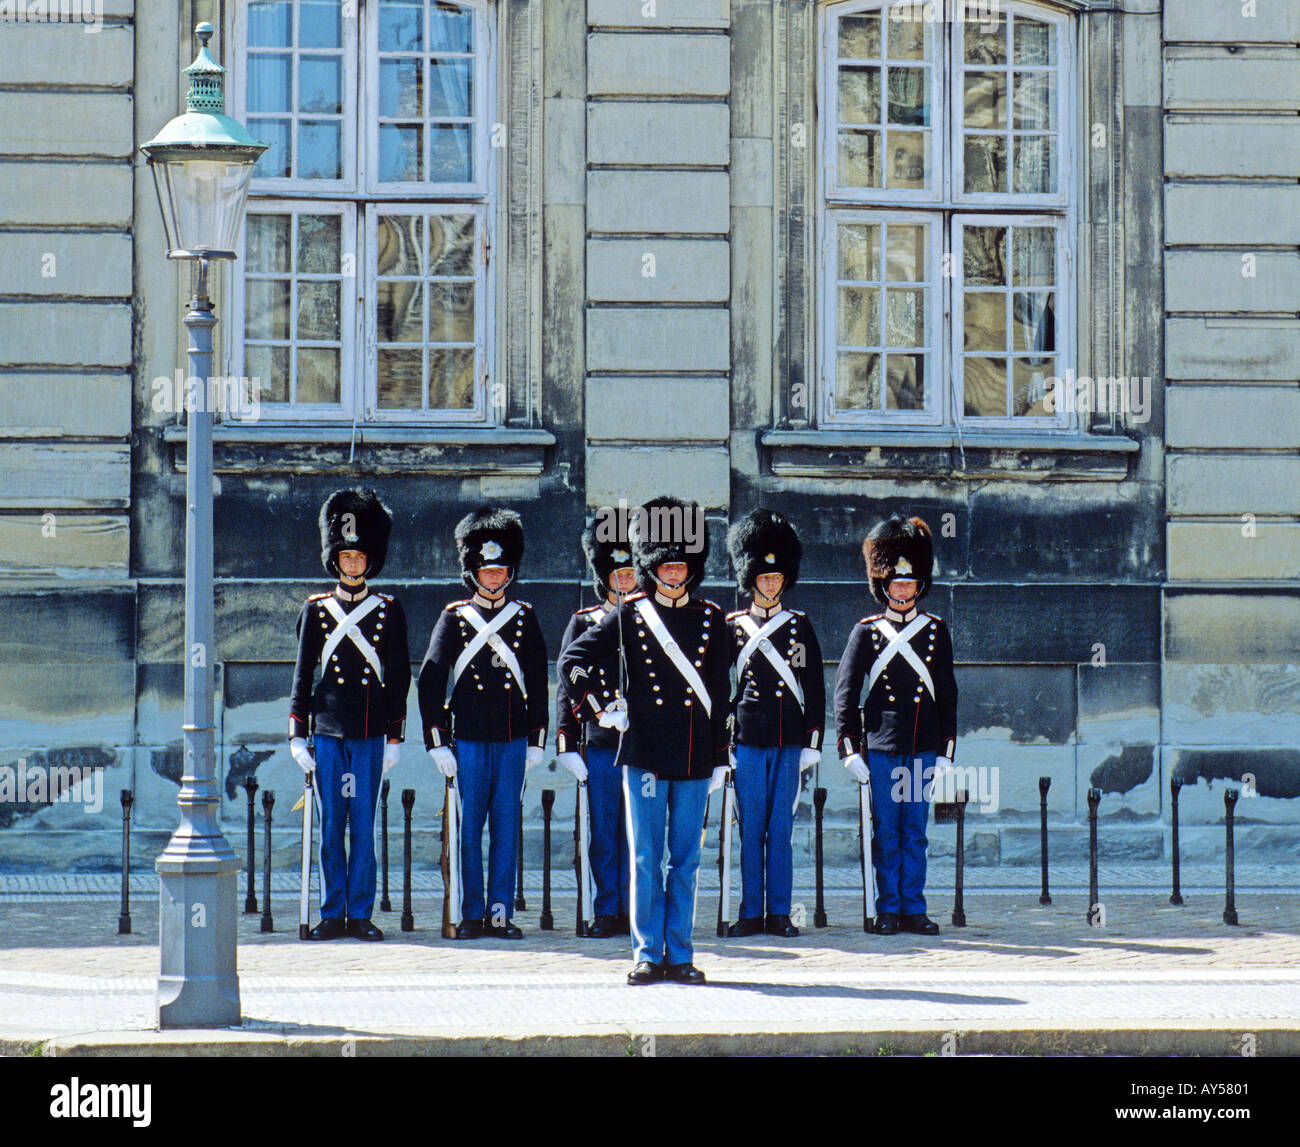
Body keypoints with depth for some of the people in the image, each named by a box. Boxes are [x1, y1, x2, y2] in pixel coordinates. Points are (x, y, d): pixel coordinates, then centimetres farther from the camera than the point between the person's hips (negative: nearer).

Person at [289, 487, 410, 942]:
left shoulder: (388, 611, 5)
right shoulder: (316, 610, 7)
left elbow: (399, 677, 6)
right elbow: (303, 675, 8)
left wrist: (395, 737, 1)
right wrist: (298, 734, 2)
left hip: (370, 733, -1)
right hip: (327, 730, 1)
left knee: (363, 826, 1)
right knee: (331, 826, 3)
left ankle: (360, 914, 6)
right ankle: (332, 913, 8)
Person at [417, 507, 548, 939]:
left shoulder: (524, 618, 9)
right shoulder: (454, 618, 3)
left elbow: (538, 683, 12)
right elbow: (430, 682, 1)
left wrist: (537, 740, 8)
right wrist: (437, 742, -5)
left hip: (513, 740, 2)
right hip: (468, 737, -2)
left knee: (506, 826, 3)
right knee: (468, 827, 1)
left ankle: (500, 913, 7)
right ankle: (471, 914, 6)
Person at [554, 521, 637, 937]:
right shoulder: (583, 623, 8)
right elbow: (567, 687, 6)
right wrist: (567, 742, -2)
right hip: (600, 741, 0)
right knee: (604, 831, 2)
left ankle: (632, 910, 6)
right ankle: (607, 912, 7)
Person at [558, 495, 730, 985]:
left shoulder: (711, 619, 9)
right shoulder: (629, 615, 3)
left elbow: (719, 694, 9)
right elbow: (572, 661, 5)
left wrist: (719, 758, 7)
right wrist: (599, 710, -2)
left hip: (694, 759, 2)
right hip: (645, 754, -2)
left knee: (686, 860, 5)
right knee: (646, 859, 1)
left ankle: (680, 956, 9)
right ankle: (648, 955, 5)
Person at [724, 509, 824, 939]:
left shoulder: (799, 625, 9)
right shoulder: (733, 626, 6)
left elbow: (814, 689, 8)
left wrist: (812, 742, 2)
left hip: (788, 740, 1)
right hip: (748, 739, 0)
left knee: (781, 829, 2)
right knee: (751, 829, 1)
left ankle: (779, 913, 6)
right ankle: (751, 913, 6)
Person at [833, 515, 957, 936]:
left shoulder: (935, 630, 9)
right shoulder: (867, 632, 3)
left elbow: (947, 694, 10)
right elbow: (845, 691, 2)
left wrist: (945, 753, 5)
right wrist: (850, 750, -5)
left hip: (923, 749, 1)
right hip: (881, 747, -1)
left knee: (915, 832, 4)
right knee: (886, 833, 1)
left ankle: (913, 909, 9)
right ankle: (888, 911, 7)